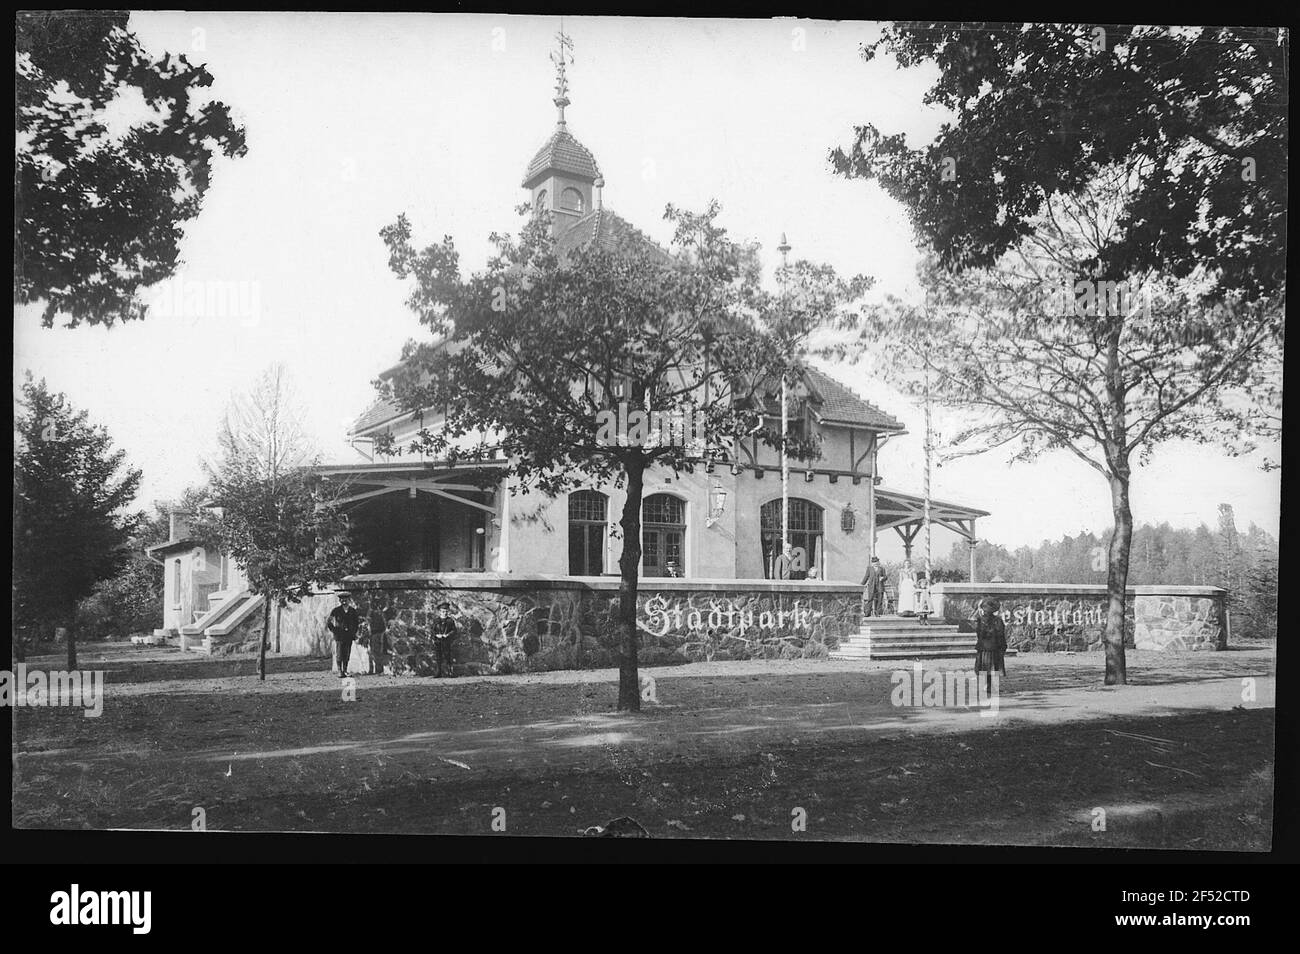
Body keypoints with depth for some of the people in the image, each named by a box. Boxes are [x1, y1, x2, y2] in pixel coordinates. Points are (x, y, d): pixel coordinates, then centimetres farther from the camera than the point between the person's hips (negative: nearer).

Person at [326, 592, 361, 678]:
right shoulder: (336, 611, -2)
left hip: (349, 636, 3)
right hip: (339, 636, -3)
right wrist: (334, 631, -4)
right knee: (339, 654, -3)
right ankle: (340, 672, 1)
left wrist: (354, 632, 9)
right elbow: (328, 622, 3)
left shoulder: (353, 611, 6)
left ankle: (345, 671, 12)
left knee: (347, 655, 4)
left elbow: (357, 621, 19)